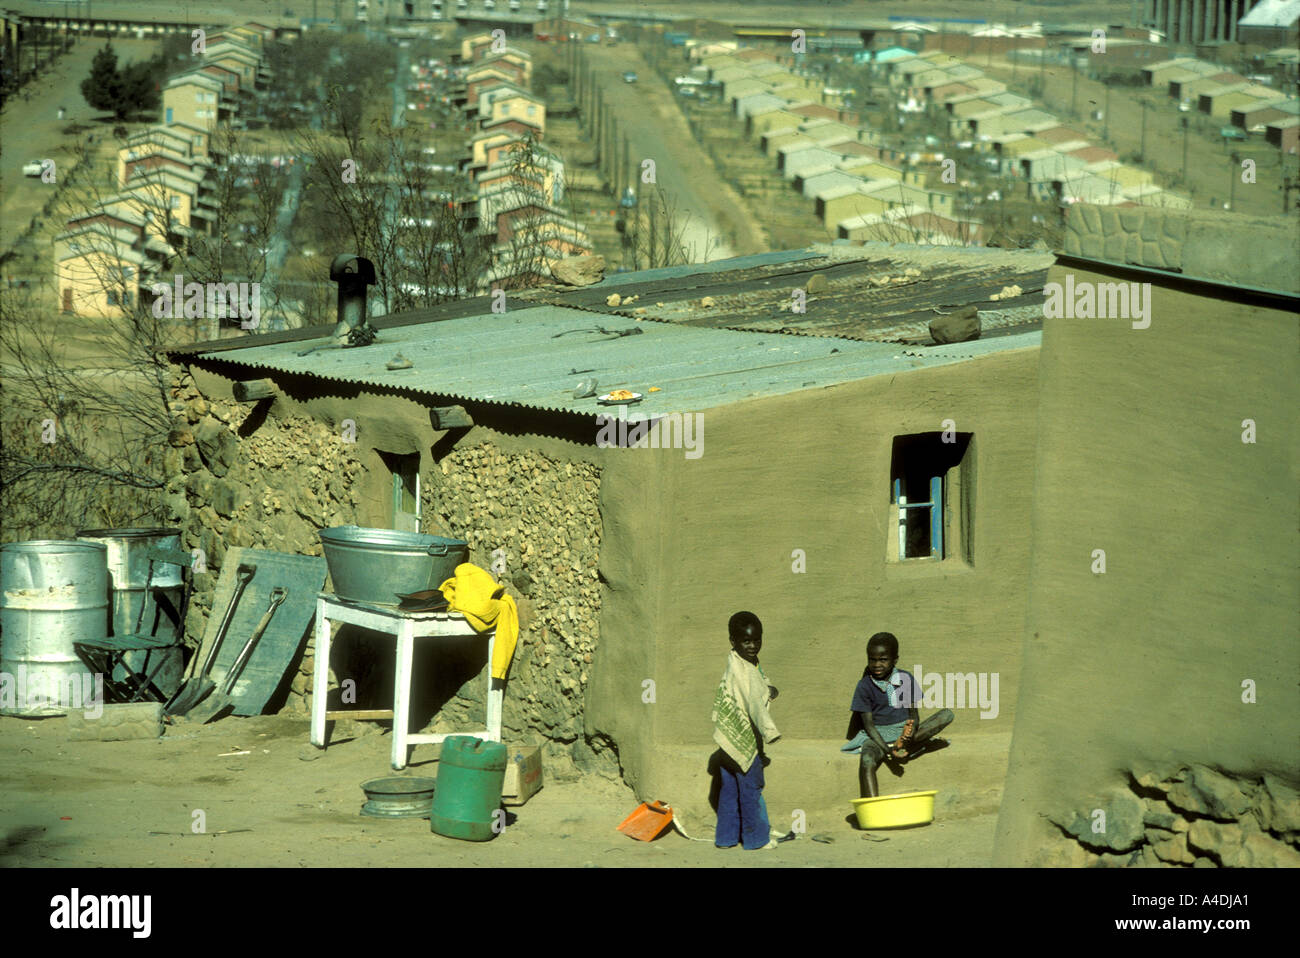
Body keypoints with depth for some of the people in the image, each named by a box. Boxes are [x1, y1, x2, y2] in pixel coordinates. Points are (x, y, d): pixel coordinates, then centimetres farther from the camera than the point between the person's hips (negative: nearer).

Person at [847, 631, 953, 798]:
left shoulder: (906, 679, 6)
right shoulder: (865, 687, -3)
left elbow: (914, 715, 6)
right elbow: (868, 724, -8)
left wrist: (912, 730, -19)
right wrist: (887, 750, -23)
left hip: (904, 730, 4)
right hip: (878, 736, -4)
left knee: (946, 715, -17)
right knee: (867, 761, -38)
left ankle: (905, 745, -32)